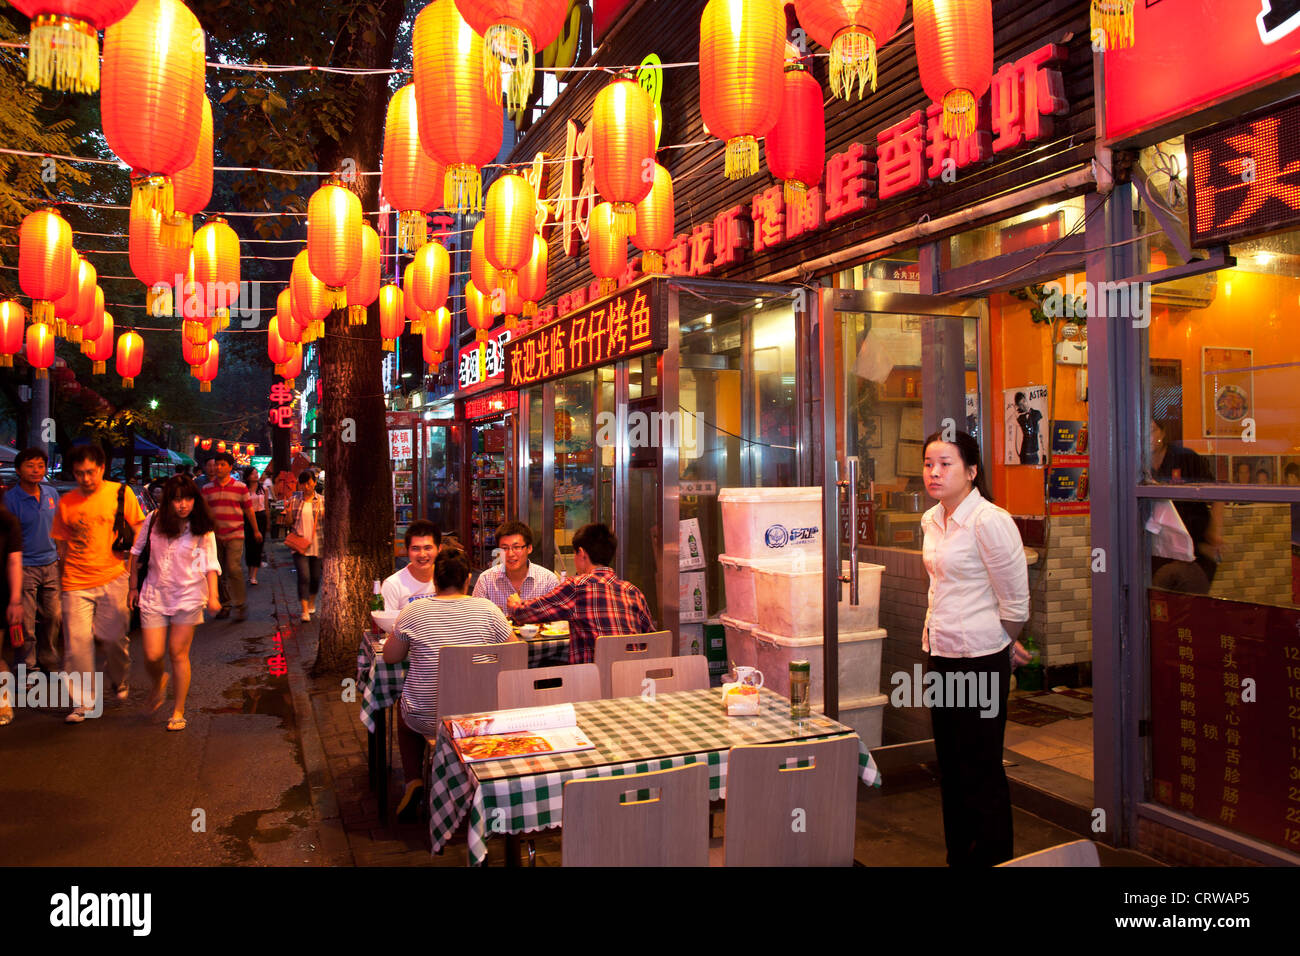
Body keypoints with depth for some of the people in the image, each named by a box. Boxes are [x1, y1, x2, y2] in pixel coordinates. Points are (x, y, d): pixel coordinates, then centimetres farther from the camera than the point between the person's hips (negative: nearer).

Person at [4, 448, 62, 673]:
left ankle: (48, 659, 28)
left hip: (51, 565, 5)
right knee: (26, 623, 1)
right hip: (25, 568, -5)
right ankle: (28, 665, 16)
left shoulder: (51, 494, 6)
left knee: (54, 616, 12)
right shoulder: (10, 499, -10)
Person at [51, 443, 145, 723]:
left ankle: (119, 681, 34)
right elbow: (61, 543, 13)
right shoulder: (66, 502, 5)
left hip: (112, 578, -1)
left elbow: (139, 530, 6)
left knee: (115, 638, 5)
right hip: (76, 583, 2)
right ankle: (83, 702, 8)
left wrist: (130, 561, -2)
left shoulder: (120, 493, -1)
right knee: (77, 642, -4)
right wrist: (62, 581, 12)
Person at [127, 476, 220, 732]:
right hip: (154, 595, 2)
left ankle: (178, 712, 15)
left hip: (188, 595, -2)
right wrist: (133, 586, 12)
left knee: (178, 654, 1)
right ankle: (159, 683, 35)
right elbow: (136, 551, 11)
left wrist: (213, 595, -18)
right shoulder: (154, 519, -3)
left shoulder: (203, 529, -7)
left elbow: (211, 564, -5)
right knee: (152, 655, -2)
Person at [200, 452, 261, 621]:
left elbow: (249, 510, 8)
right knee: (219, 573, 8)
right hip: (214, 536, 3)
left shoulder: (240, 487, 1)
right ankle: (224, 605, 20)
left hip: (235, 535, -3)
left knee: (233, 569, -14)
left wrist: (256, 530, 14)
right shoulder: (207, 489, 7)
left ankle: (241, 604, -3)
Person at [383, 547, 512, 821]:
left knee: (405, 720, 35)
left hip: (424, 720, 0)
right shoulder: (487, 609, -8)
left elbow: (390, 657, 5)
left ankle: (413, 782, 20)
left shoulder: (413, 612, -8)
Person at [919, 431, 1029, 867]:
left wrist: (1004, 645, 3)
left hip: (980, 660, -8)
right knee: (951, 767, 16)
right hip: (942, 655, 8)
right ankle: (957, 856, 29)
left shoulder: (990, 521, -17)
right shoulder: (931, 520, 8)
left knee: (982, 772, 1)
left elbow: (1014, 601, -10)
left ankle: (993, 859, 16)